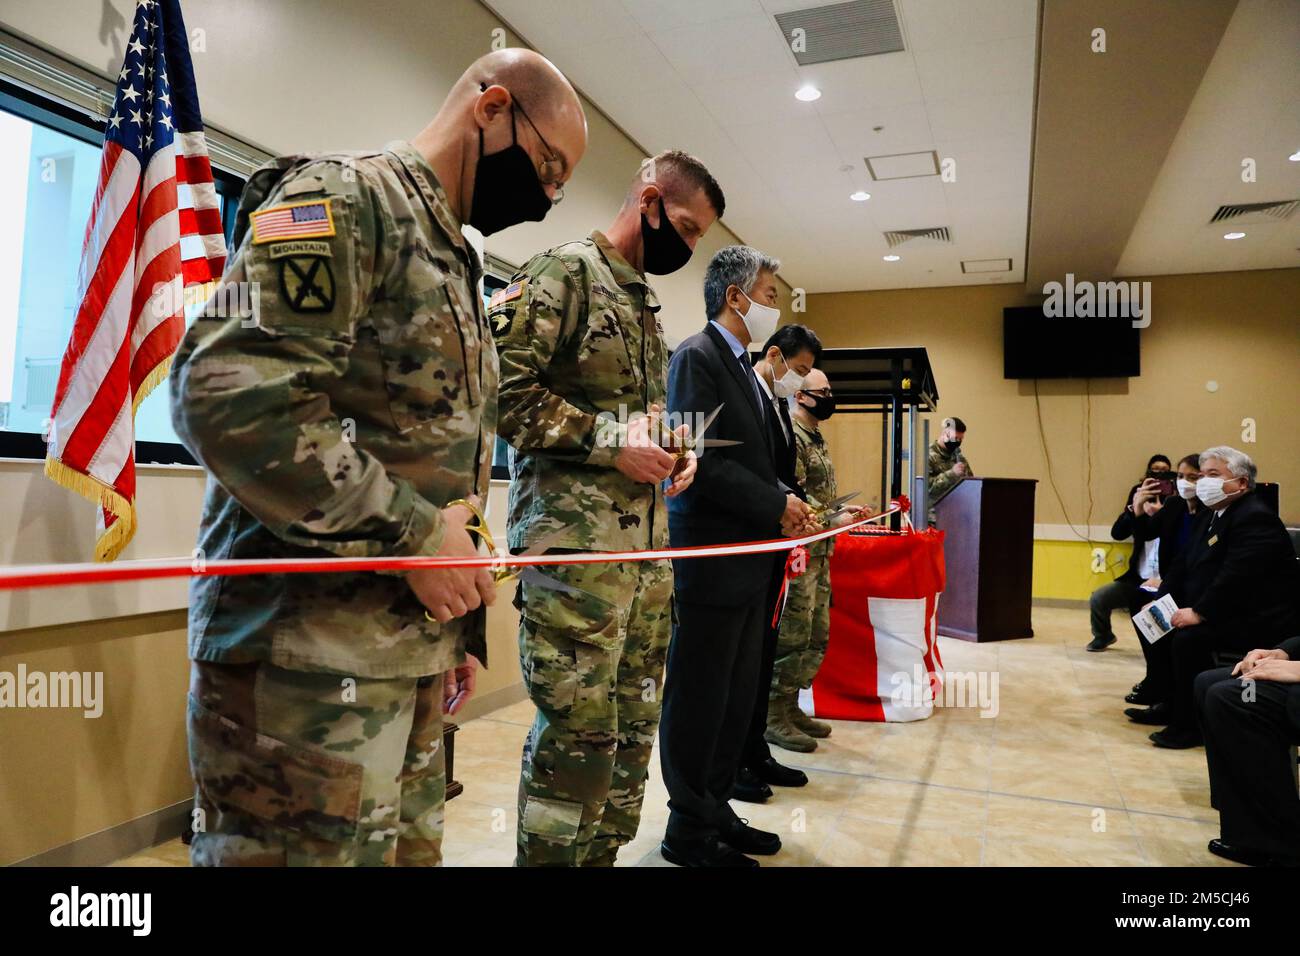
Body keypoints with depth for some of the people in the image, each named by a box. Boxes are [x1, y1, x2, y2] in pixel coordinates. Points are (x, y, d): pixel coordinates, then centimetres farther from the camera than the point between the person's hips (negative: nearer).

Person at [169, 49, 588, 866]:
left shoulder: (457, 262, 21)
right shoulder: (344, 195, -7)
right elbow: (228, 391, -24)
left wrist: (464, 627, 20)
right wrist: (413, 535, -17)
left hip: (414, 653, 9)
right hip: (306, 652, -9)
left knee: (409, 848, 17)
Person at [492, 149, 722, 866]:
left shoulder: (644, 305, 23)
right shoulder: (563, 271, -4)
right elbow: (501, 386, -16)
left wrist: (672, 453, 9)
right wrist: (609, 441, -16)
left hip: (648, 545, 9)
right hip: (576, 538, -9)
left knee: (633, 724, 14)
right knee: (578, 733, -6)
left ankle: (603, 854, 28)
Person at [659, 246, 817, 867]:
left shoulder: (743, 367, 18)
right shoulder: (696, 356, -10)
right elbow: (699, 459, -19)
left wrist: (788, 503, 4)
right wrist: (777, 506, -14)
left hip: (749, 556, 9)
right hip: (711, 554, -9)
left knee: (737, 698, 15)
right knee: (700, 697, 2)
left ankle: (716, 810, 29)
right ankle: (689, 829, 16)